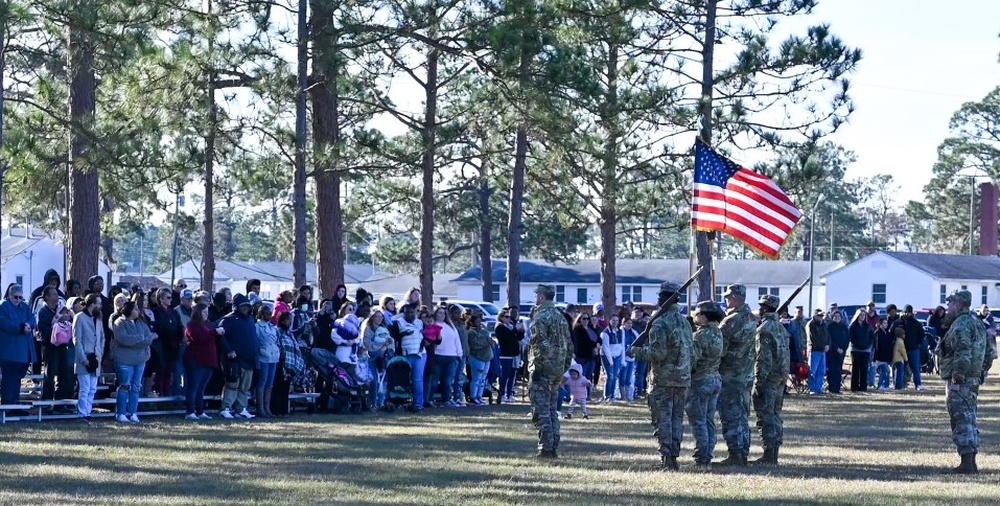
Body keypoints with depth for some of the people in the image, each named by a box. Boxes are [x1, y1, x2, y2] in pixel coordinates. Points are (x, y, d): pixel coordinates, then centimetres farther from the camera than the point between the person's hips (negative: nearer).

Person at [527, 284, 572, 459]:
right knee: (552, 409, 15)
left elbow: (541, 345, -21)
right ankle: (554, 448, 14)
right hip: (558, 371, 8)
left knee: (541, 411, -6)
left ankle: (546, 448, -9)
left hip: (543, 370, -8)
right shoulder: (560, 317, 14)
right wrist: (564, 367, 20)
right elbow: (569, 345, 17)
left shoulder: (540, 317, -12)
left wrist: (536, 367, -16)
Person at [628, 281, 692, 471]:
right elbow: (691, 349, 15)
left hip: (664, 379, -7)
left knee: (662, 419, -3)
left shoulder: (660, 324, -14)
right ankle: (674, 455, 10)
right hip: (684, 379, 7)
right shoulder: (685, 323, 10)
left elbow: (657, 353, -19)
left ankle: (666, 457, -8)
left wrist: (636, 351, -5)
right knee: (677, 419, 11)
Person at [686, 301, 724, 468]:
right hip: (716, 379, 8)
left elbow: (693, 359, -19)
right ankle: (708, 457, 13)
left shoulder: (701, 335, -16)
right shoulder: (718, 333, 8)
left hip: (700, 381, -8)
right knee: (709, 421, 12)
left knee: (698, 421, -4)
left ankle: (701, 459, -6)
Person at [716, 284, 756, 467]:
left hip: (729, 375, -8)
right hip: (747, 374, 8)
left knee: (730, 417, -4)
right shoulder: (753, 319, 7)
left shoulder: (730, 321, -17)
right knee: (743, 416, 13)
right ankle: (743, 453, 16)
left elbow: (719, 349, -15)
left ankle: (735, 455, -6)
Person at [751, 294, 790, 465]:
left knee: (766, 417, -7)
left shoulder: (765, 329, -14)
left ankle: (769, 456, -9)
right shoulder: (781, 328, 14)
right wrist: (784, 377, 20)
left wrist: (758, 381, -17)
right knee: (775, 416, 13)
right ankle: (774, 455, 16)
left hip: (768, 379, -9)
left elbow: (763, 358, -19)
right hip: (781, 379, 9)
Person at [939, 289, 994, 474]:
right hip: (974, 379, 10)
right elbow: (989, 352, 21)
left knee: (962, 420, -8)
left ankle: (967, 463, -10)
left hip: (960, 381, -10)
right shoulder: (978, 323, 16)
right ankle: (971, 462, 19)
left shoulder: (961, 325, -16)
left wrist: (956, 378, -22)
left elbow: (963, 354, -25)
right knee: (970, 419, 15)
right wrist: (981, 374, 22)